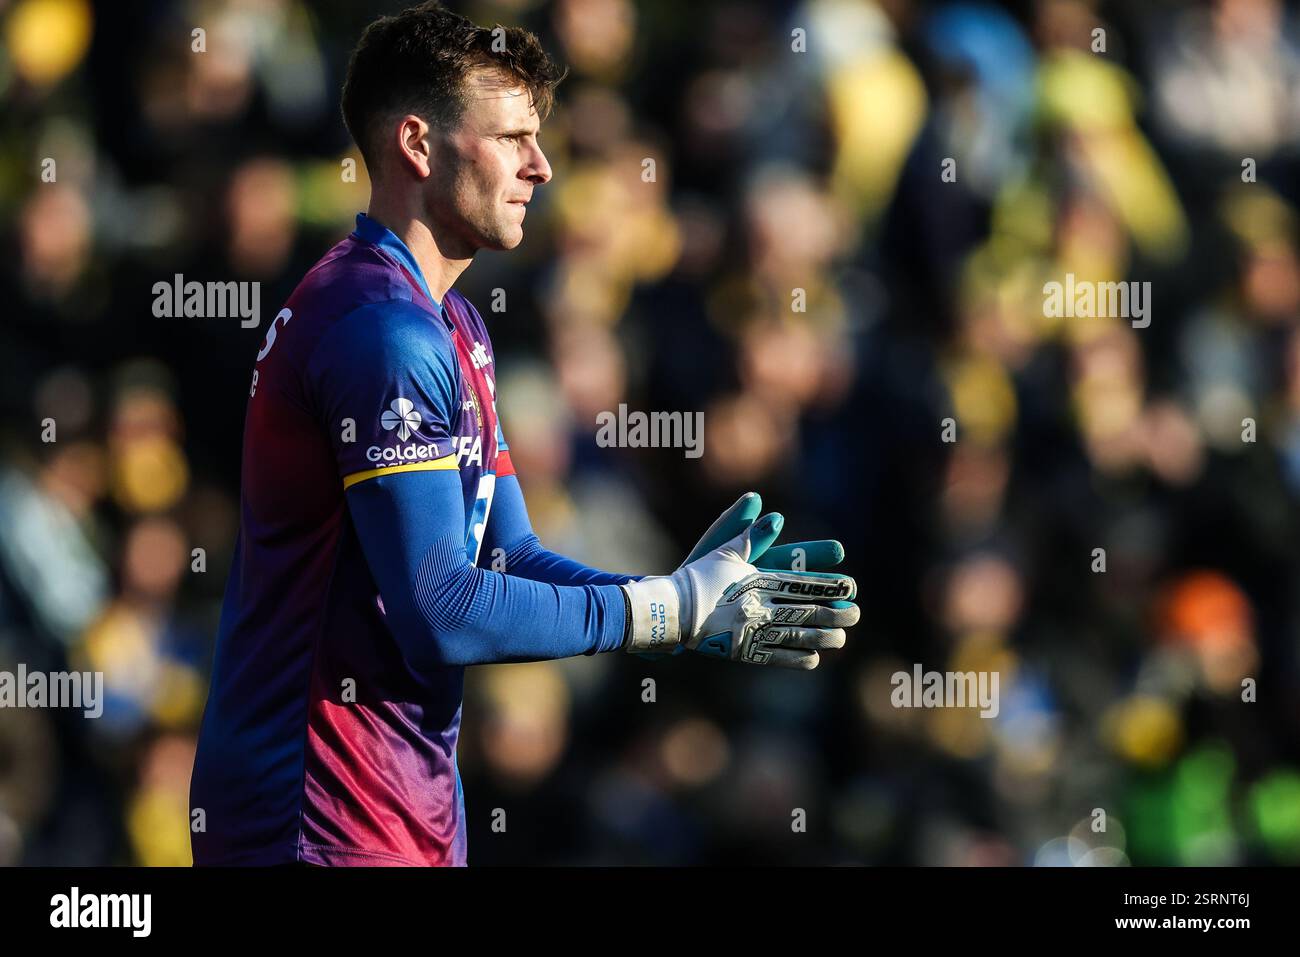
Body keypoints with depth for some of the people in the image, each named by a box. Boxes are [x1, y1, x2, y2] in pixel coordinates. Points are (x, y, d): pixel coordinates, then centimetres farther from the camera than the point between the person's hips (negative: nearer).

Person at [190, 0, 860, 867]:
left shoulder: (454, 328, 15)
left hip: (412, 804, 10)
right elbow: (441, 613, -23)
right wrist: (675, 610, -15)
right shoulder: (382, 331, -18)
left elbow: (507, 559, 11)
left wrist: (689, 596, -4)